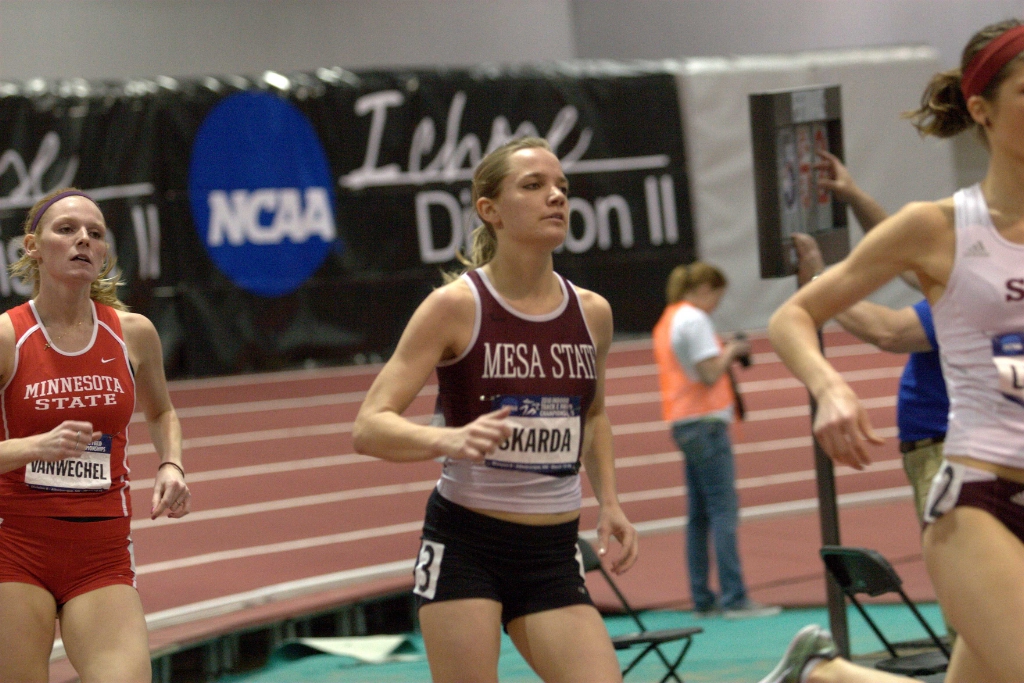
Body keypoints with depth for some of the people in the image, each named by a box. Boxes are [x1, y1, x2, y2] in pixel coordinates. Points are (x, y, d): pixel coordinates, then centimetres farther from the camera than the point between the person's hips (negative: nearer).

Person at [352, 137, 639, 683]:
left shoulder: (591, 313, 5)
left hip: (554, 556, 4)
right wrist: (450, 439, -32)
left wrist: (608, 503, 13)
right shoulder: (456, 306, -9)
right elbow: (369, 427, -14)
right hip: (463, 547, -4)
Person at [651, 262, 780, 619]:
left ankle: (702, 599, 10)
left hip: (684, 425, 10)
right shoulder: (694, 320, -12)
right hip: (705, 422, -10)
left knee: (699, 515, 10)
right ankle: (734, 599, -15)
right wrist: (730, 352, -2)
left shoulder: (668, 320, 18)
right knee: (724, 511, -11)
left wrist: (722, 354, 14)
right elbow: (710, 374, -18)